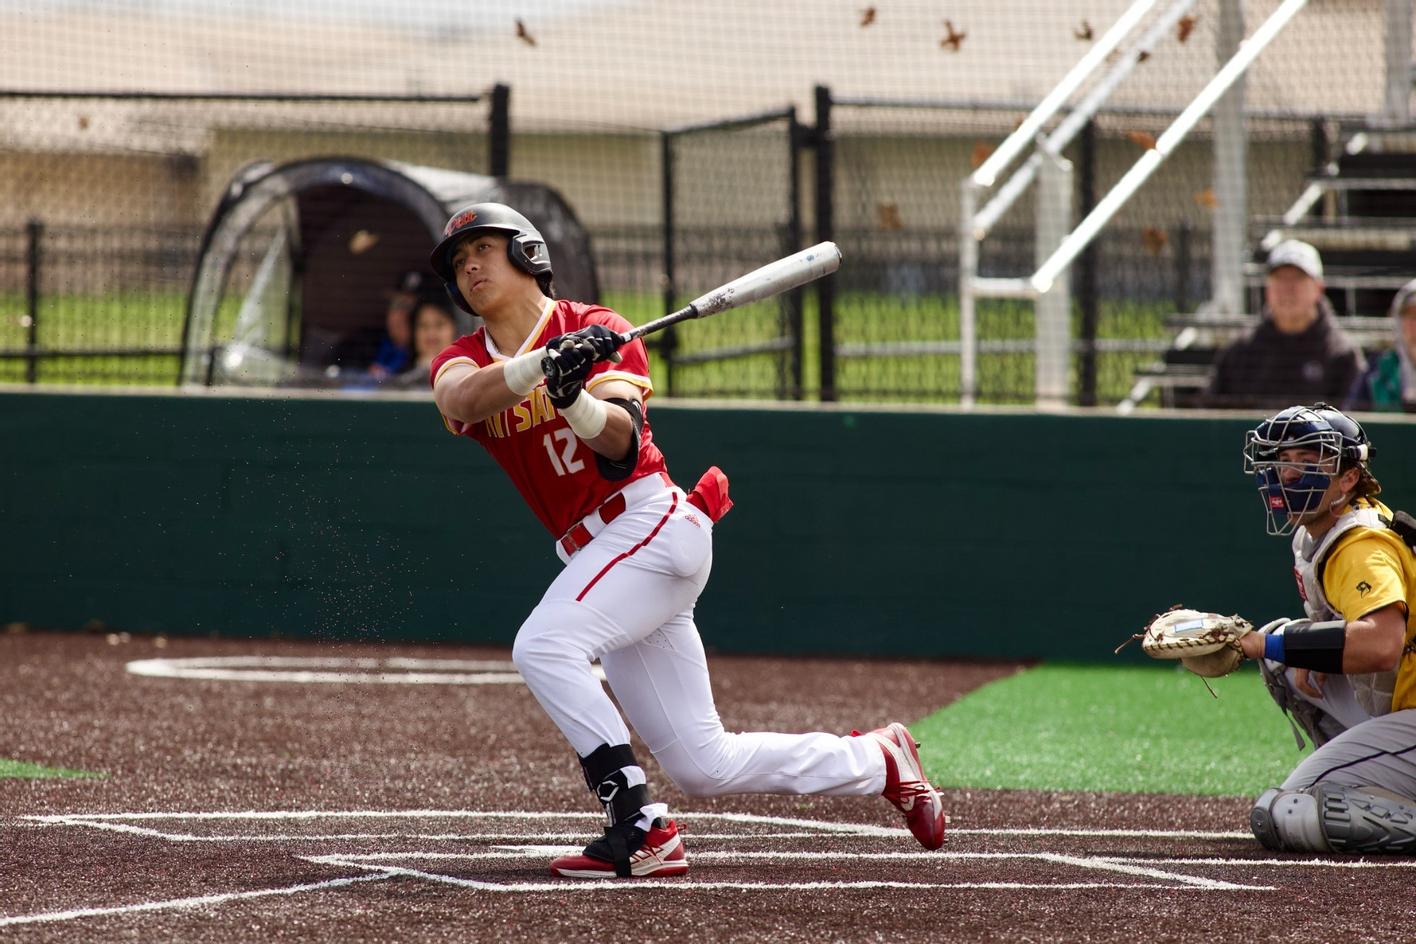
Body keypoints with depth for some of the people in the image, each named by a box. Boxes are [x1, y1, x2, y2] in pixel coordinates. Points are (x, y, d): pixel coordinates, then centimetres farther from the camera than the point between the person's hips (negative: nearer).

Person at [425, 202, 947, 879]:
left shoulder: (597, 331, -3)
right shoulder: (462, 363, 9)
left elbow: (624, 442, -18)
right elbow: (462, 399, -18)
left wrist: (580, 403, -39)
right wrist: (544, 362, -34)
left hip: (652, 524, -6)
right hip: (595, 554, 6)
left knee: (544, 646, -29)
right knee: (703, 766, 6)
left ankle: (641, 830, -28)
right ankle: (880, 761, 26)